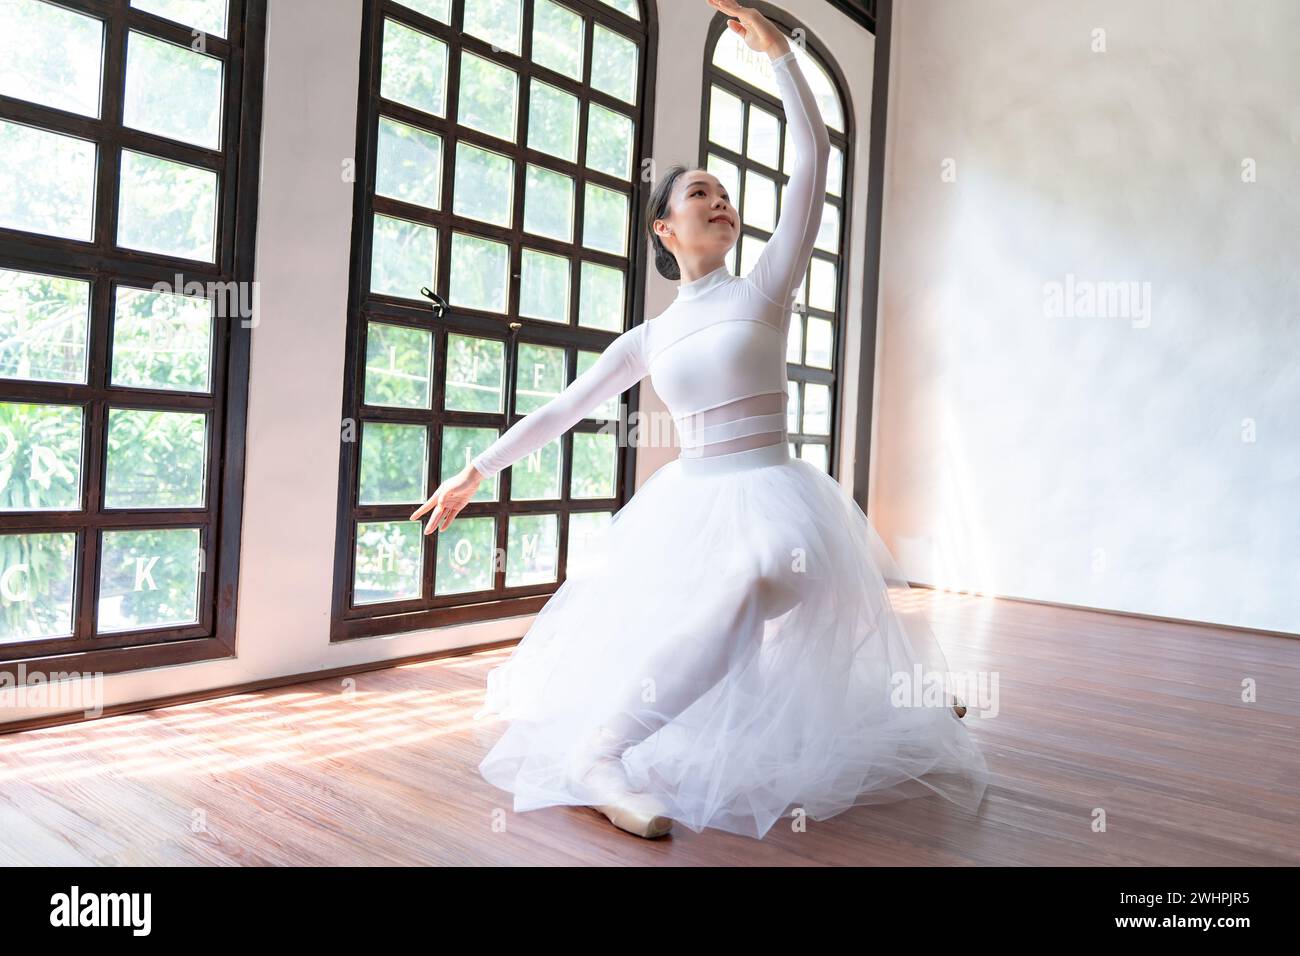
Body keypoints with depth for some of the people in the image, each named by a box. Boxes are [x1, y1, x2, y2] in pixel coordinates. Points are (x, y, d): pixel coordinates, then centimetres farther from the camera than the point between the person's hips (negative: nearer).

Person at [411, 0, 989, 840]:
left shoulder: (766, 290, 2)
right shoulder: (649, 338, 9)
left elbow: (813, 159, -7)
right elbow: (563, 409, 12)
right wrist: (477, 471, 10)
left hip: (769, 497, -1)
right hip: (689, 505, 2)